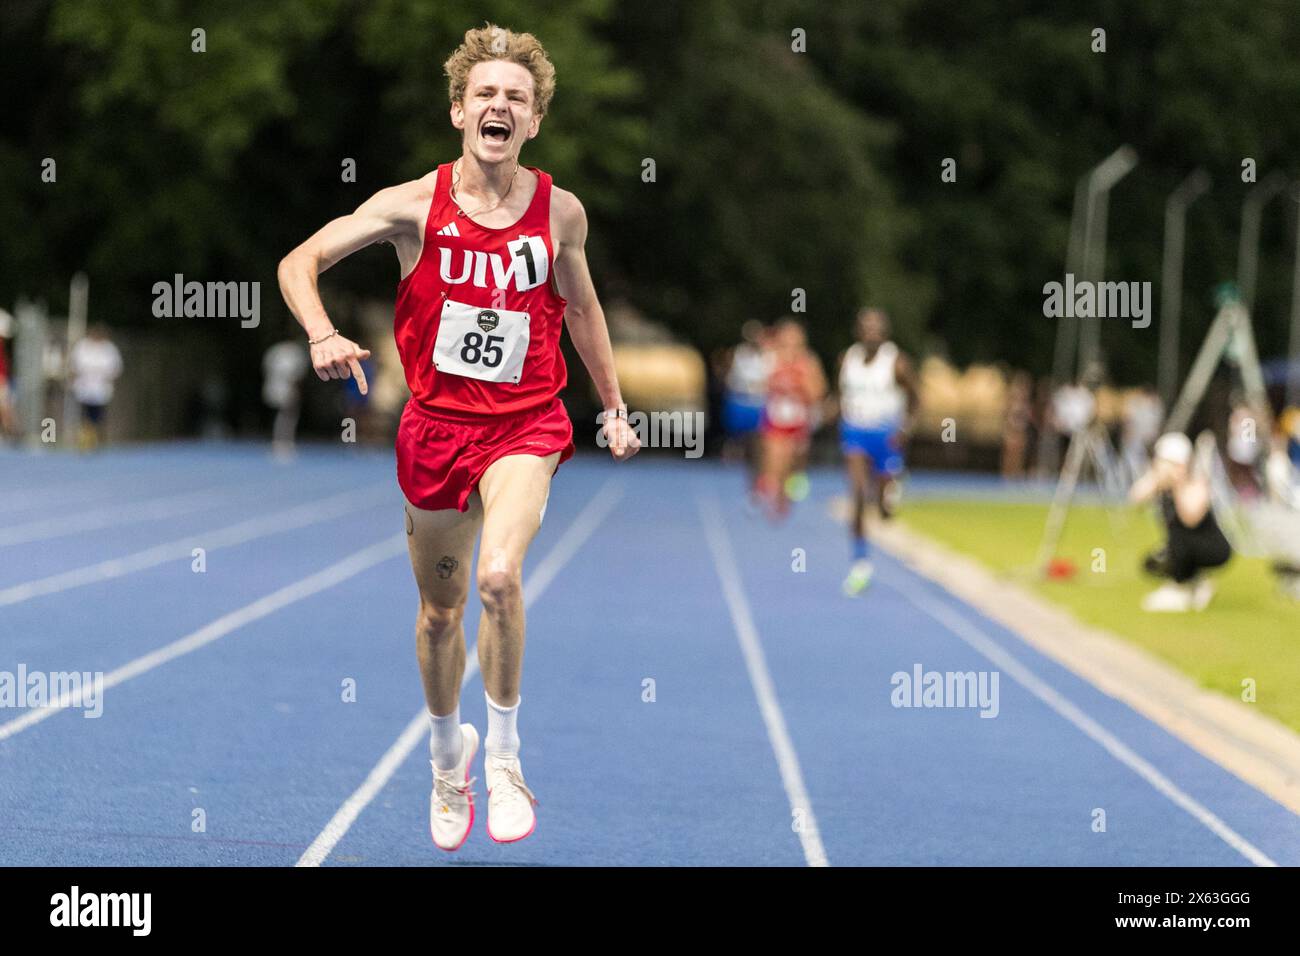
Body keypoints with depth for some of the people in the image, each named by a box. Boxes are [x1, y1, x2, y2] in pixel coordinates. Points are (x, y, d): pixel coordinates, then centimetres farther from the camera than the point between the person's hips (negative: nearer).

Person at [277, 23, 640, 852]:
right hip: (436, 419, 1)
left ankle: (504, 757, -8)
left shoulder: (561, 211, -1)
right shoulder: (416, 205, -7)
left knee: (500, 575, -26)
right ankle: (449, 753, 40)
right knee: (441, 610, 12)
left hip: (525, 423, -1)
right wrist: (322, 334, -24)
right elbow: (300, 262, -5)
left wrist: (614, 406, 20)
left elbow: (580, 304, 17)